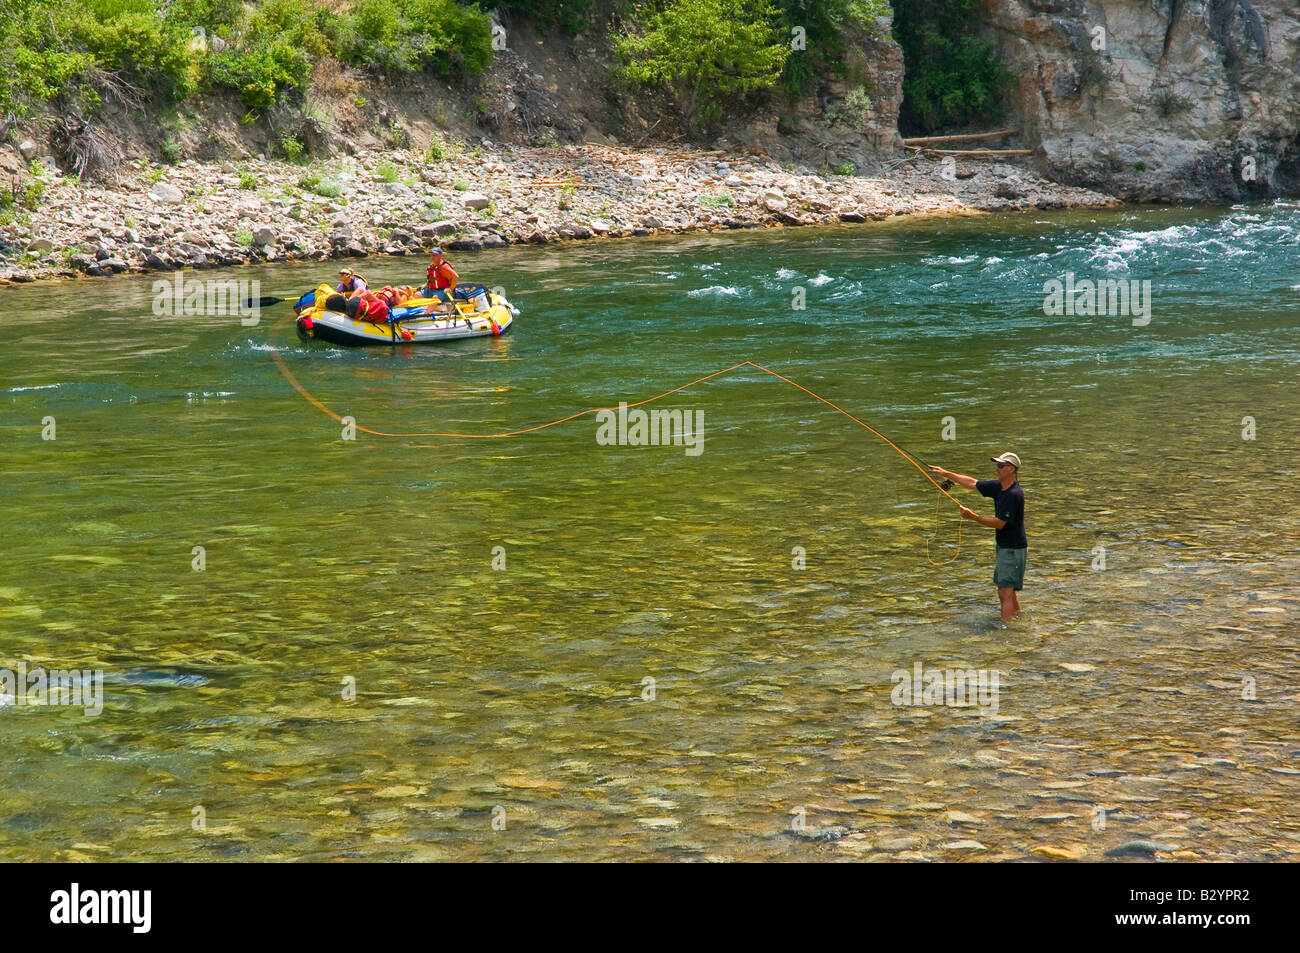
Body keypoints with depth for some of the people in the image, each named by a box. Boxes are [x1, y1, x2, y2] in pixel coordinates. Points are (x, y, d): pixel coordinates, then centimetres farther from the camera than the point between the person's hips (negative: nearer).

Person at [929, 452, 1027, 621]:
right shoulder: (998, 487, 7)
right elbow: (972, 483, 17)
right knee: (1006, 593, 16)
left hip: (1013, 549, -10)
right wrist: (947, 474, 16)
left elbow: (999, 523, -23)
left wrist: (974, 517, -22)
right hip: (1004, 547, 10)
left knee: (1006, 594, -13)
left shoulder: (1014, 494, -21)